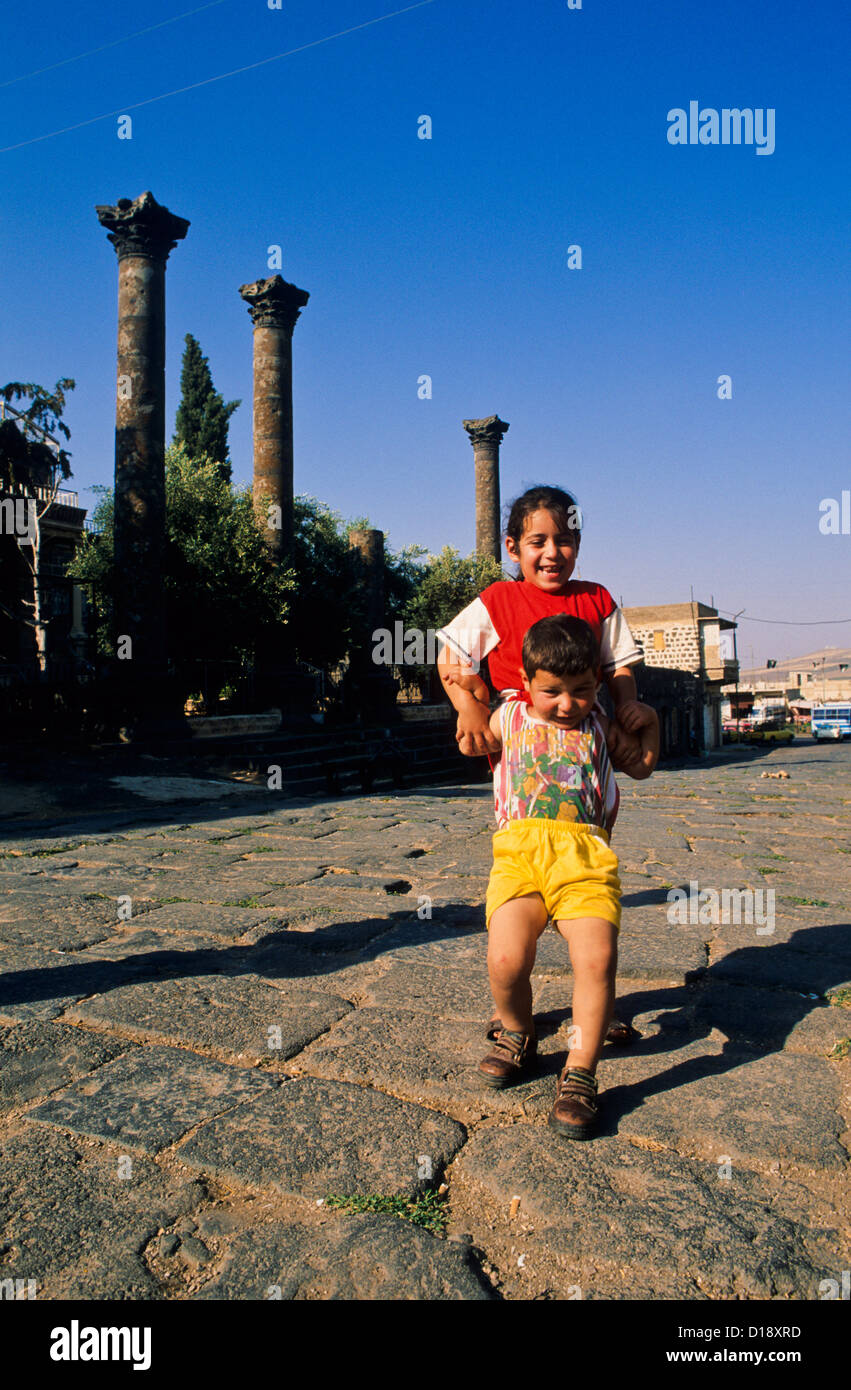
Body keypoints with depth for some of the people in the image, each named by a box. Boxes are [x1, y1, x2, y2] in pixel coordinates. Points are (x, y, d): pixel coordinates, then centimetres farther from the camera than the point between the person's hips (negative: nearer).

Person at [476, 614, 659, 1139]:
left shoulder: (601, 723, 19)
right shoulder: (509, 717, 19)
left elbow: (648, 715, 36)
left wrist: (644, 756, 28)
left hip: (585, 851, 1)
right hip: (520, 848, 0)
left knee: (597, 958, -23)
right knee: (507, 959, -21)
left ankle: (580, 1075, -4)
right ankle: (518, 1036, 13)